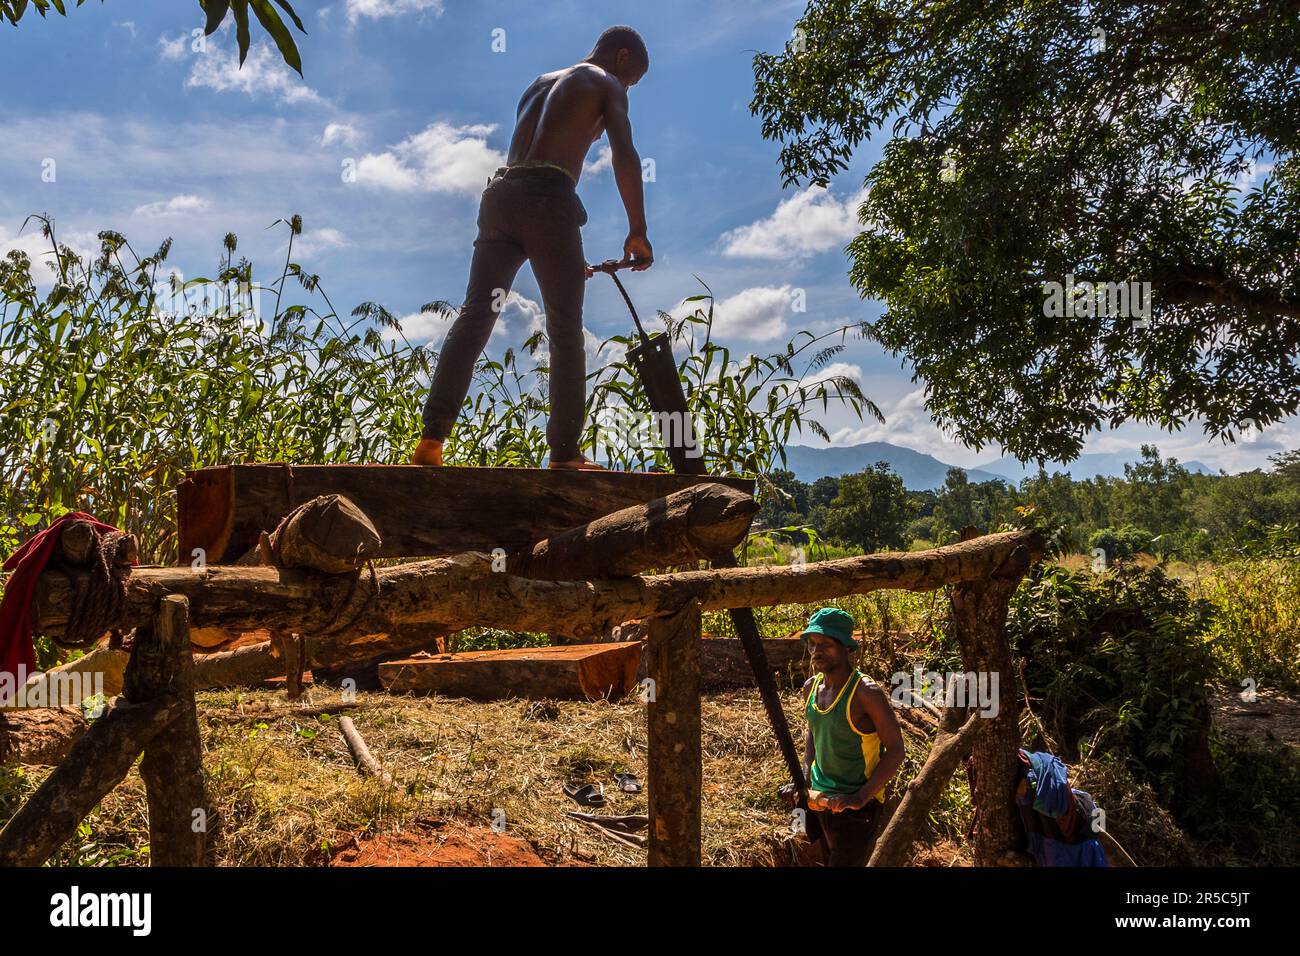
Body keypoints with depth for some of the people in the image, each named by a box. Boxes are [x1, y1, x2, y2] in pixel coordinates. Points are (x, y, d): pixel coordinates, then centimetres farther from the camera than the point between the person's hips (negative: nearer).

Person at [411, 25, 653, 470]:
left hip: (501, 194, 6)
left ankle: (431, 440, -14)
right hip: (548, 199, -6)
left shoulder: (540, 83, 33)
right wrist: (637, 230, -2)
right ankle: (564, 452, 1)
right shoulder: (606, 85, 13)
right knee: (565, 330, 1)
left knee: (475, 315, -3)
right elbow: (624, 156, -3)